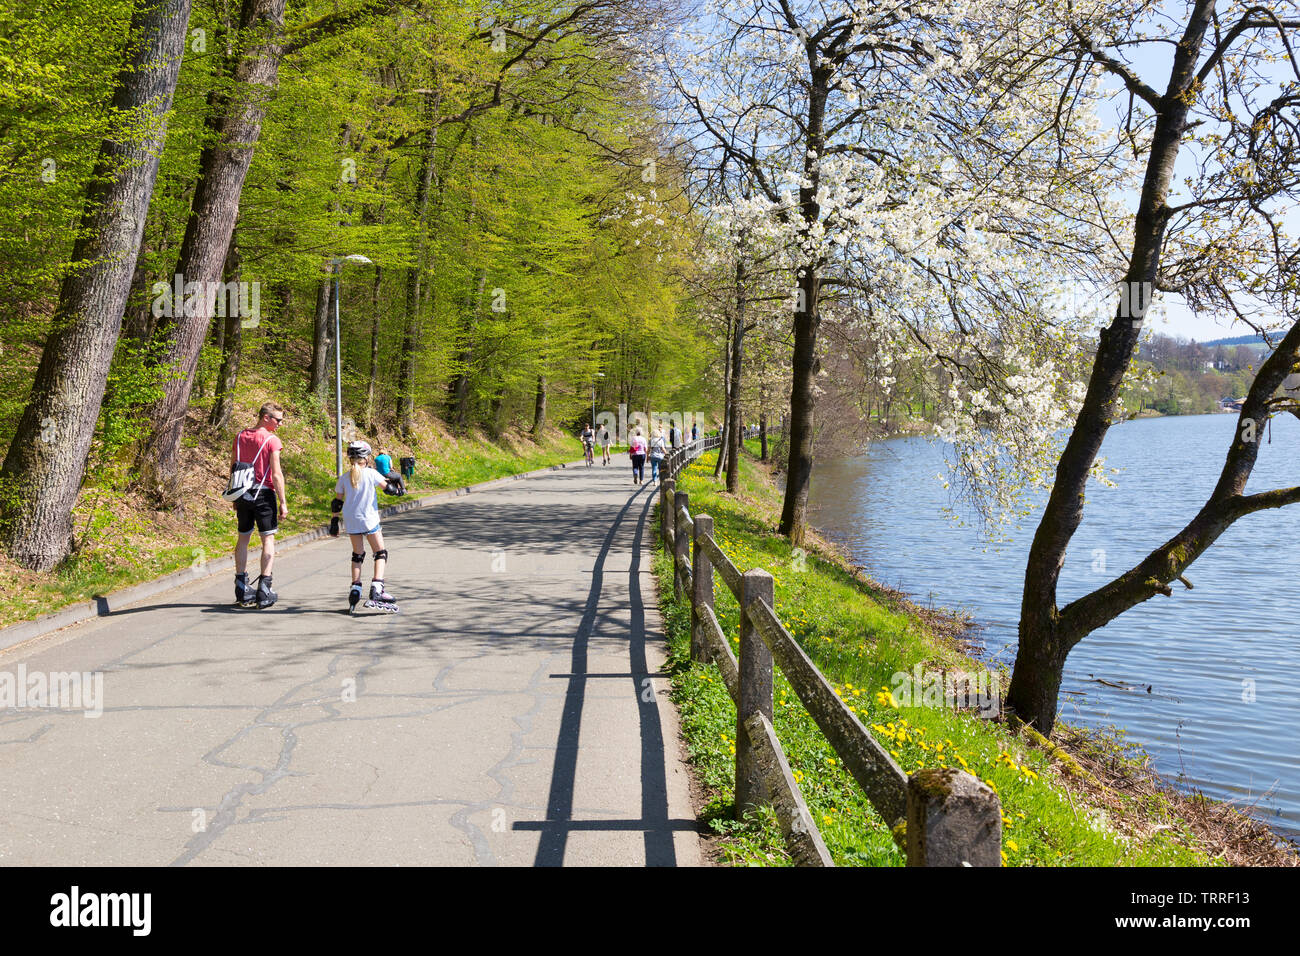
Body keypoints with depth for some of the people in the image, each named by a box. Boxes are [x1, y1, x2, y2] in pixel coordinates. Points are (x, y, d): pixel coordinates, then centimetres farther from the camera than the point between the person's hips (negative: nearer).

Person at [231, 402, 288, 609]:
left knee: (243, 538, 15)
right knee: (268, 539, 0)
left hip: (242, 494, 6)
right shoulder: (272, 441, -11)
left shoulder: (240, 437, 8)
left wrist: (235, 496, 20)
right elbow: (276, 473, -15)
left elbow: (233, 468, 13)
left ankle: (242, 589, 19)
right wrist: (283, 502, -11)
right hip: (263, 494, -6)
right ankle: (264, 588, -7)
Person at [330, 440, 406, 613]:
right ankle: (376, 590, -9)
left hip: (351, 522, 4)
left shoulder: (344, 478, 3)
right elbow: (389, 488, -4)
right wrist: (399, 487, 16)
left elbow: (337, 502, 7)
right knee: (381, 553, 4)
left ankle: (355, 590, 8)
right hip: (369, 520, -4)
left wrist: (334, 522, 15)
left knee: (357, 555, 16)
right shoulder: (371, 474, -7)